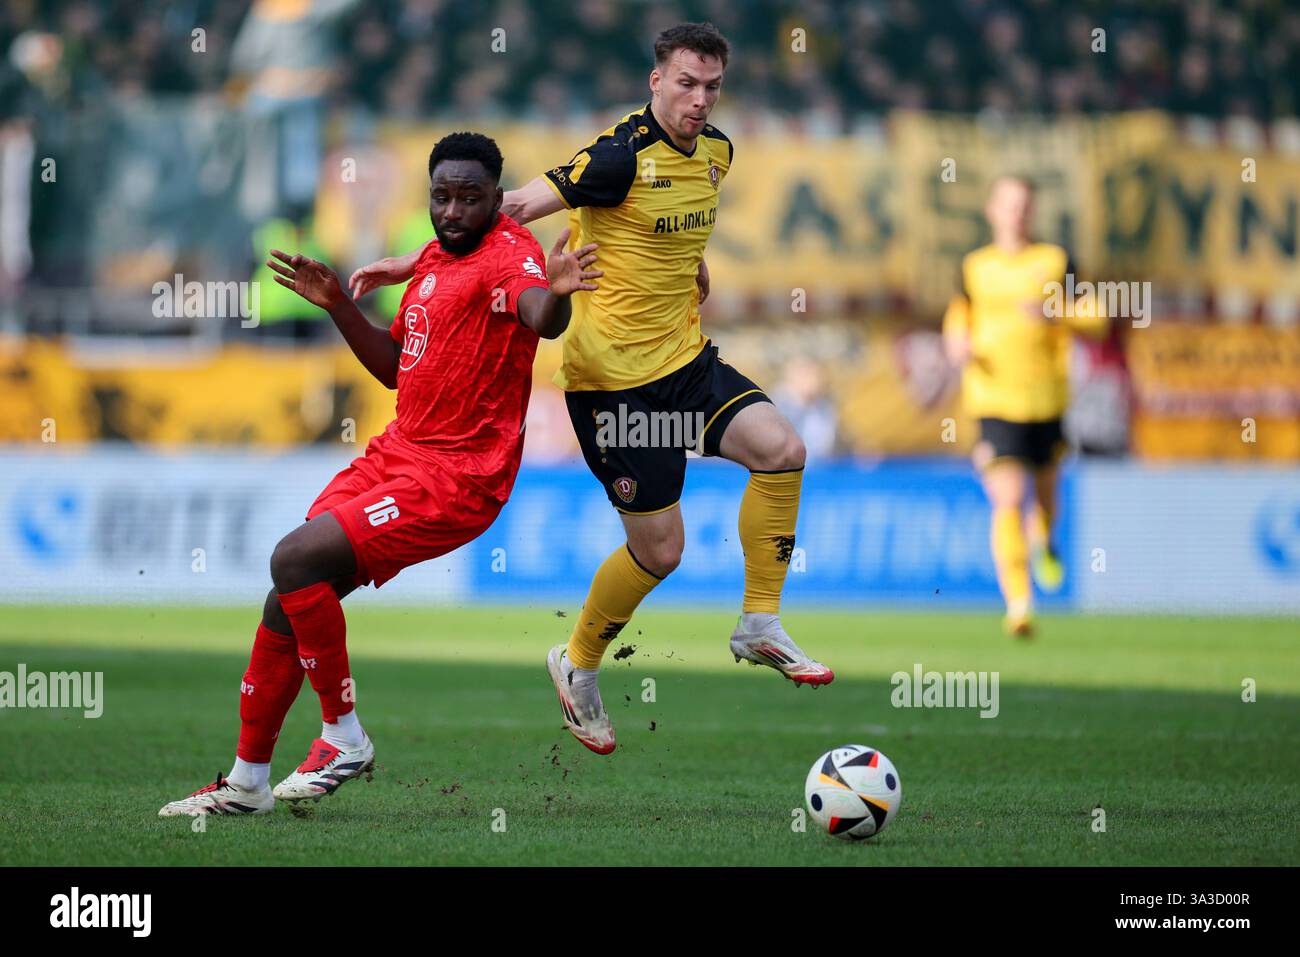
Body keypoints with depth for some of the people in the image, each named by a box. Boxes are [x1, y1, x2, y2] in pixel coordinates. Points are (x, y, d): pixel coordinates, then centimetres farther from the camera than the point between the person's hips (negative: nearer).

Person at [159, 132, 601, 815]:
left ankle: (344, 738, -6)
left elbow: (543, 318, -38)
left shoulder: (509, 254, -14)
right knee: (288, 604, 9)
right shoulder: (434, 258, 13)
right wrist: (337, 306, 15)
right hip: (398, 452, 9)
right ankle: (247, 782, 23)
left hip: (455, 478, -9)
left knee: (296, 560, -23)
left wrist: (555, 293, -60)